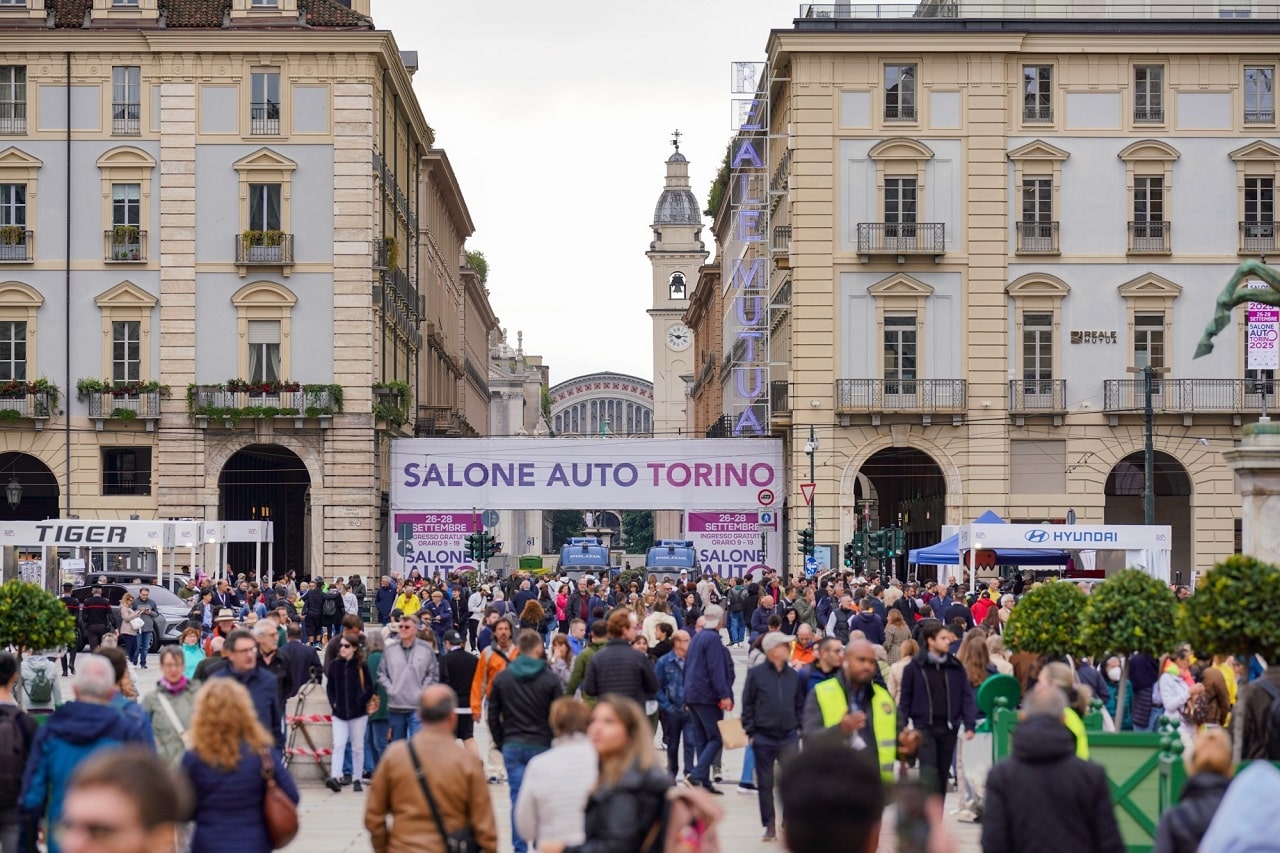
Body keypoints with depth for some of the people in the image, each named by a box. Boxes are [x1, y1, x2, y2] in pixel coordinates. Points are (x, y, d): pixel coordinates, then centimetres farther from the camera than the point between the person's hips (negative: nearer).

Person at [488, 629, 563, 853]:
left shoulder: (501, 678, 2)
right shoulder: (550, 679, -5)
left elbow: (493, 716, 6)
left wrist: (501, 743, 14)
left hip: (512, 747, 2)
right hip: (541, 746, -2)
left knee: (518, 798, 2)